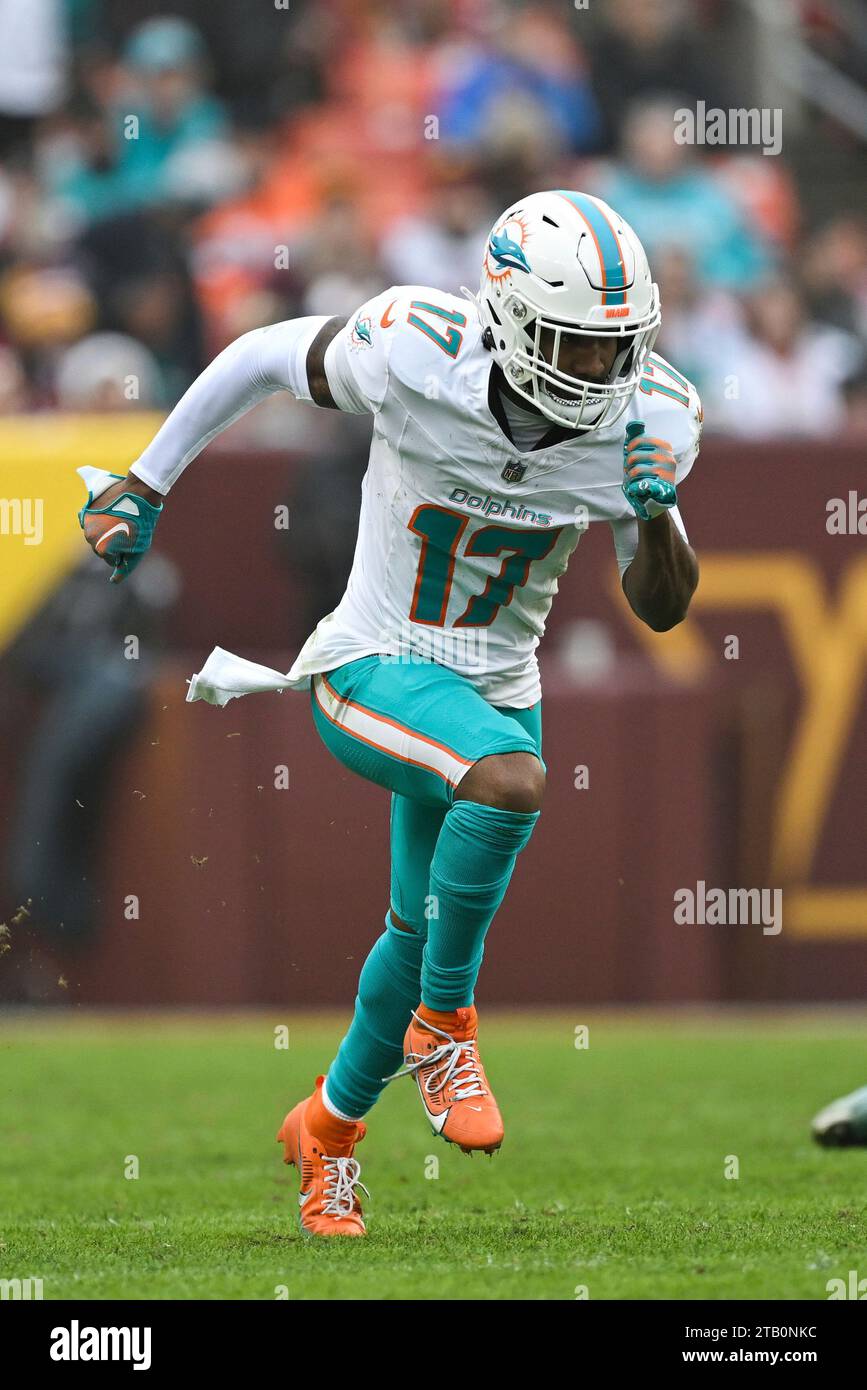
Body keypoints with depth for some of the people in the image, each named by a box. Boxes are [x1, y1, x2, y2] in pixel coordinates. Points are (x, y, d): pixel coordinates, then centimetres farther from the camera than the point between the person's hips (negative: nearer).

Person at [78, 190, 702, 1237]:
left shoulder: (649, 422, -13)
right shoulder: (418, 356, -25)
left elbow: (661, 608, -3)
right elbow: (264, 357, -6)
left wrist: (658, 516, -25)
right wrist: (146, 484, 1)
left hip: (496, 688, 5)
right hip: (373, 670, -5)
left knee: (423, 932, 17)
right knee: (511, 779, -34)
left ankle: (330, 1125, 45)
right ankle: (440, 1029, -12)